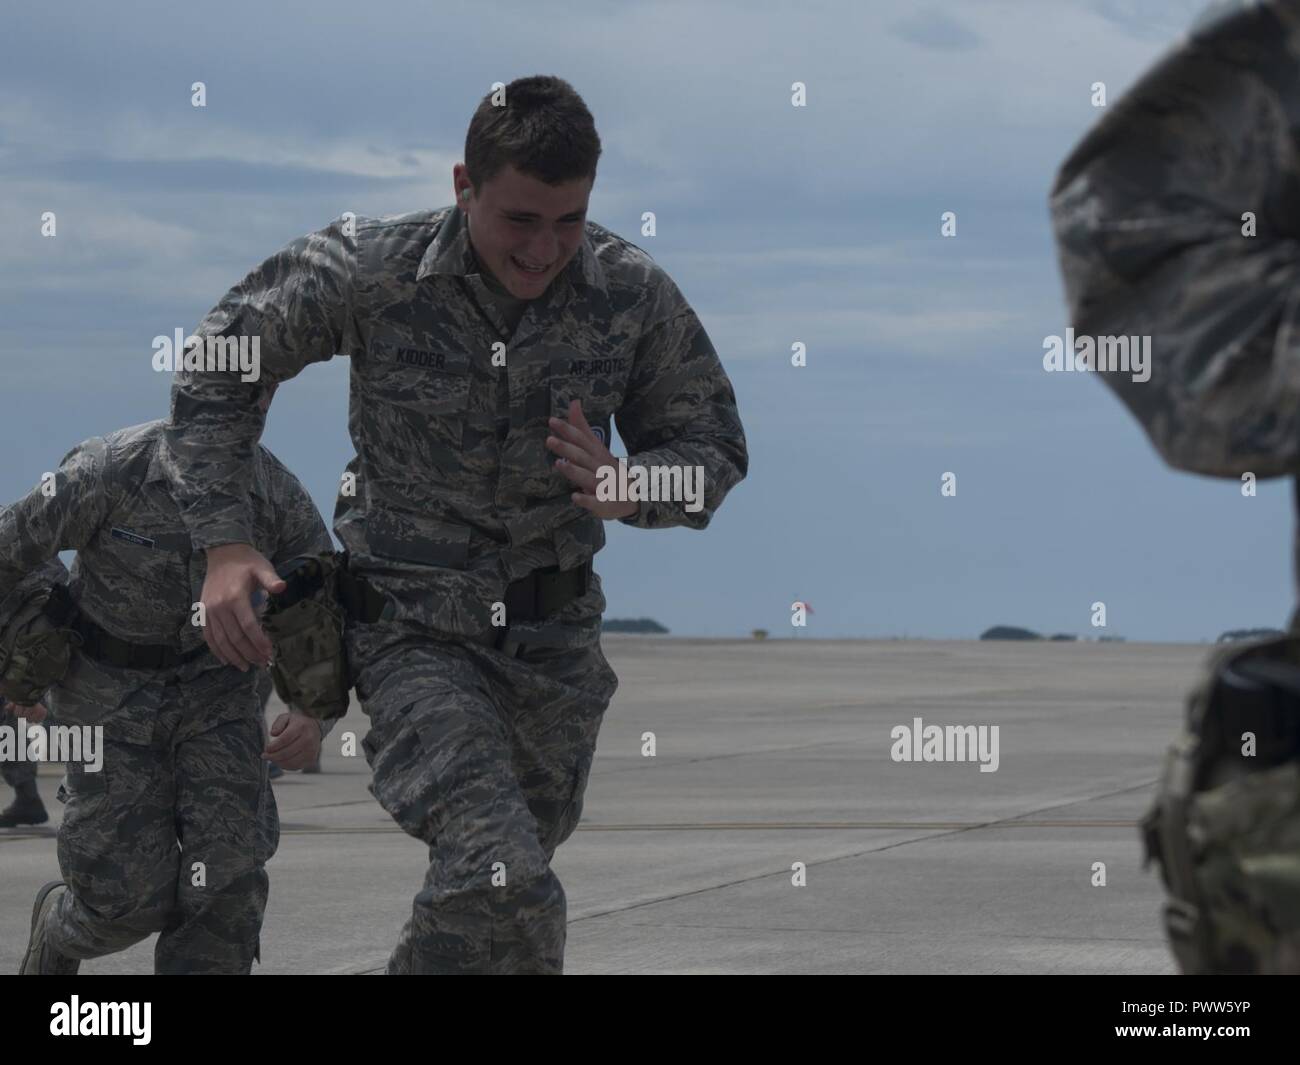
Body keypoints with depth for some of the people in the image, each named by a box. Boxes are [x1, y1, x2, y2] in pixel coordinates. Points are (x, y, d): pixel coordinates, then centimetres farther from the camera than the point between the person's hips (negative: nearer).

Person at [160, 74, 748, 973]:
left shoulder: (635, 296, -9)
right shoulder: (369, 271, -15)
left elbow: (715, 446, 3)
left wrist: (633, 490, -22)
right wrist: (224, 542, -12)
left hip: (553, 631, 4)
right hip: (414, 625, -4)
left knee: (515, 878, 20)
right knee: (500, 885, -24)